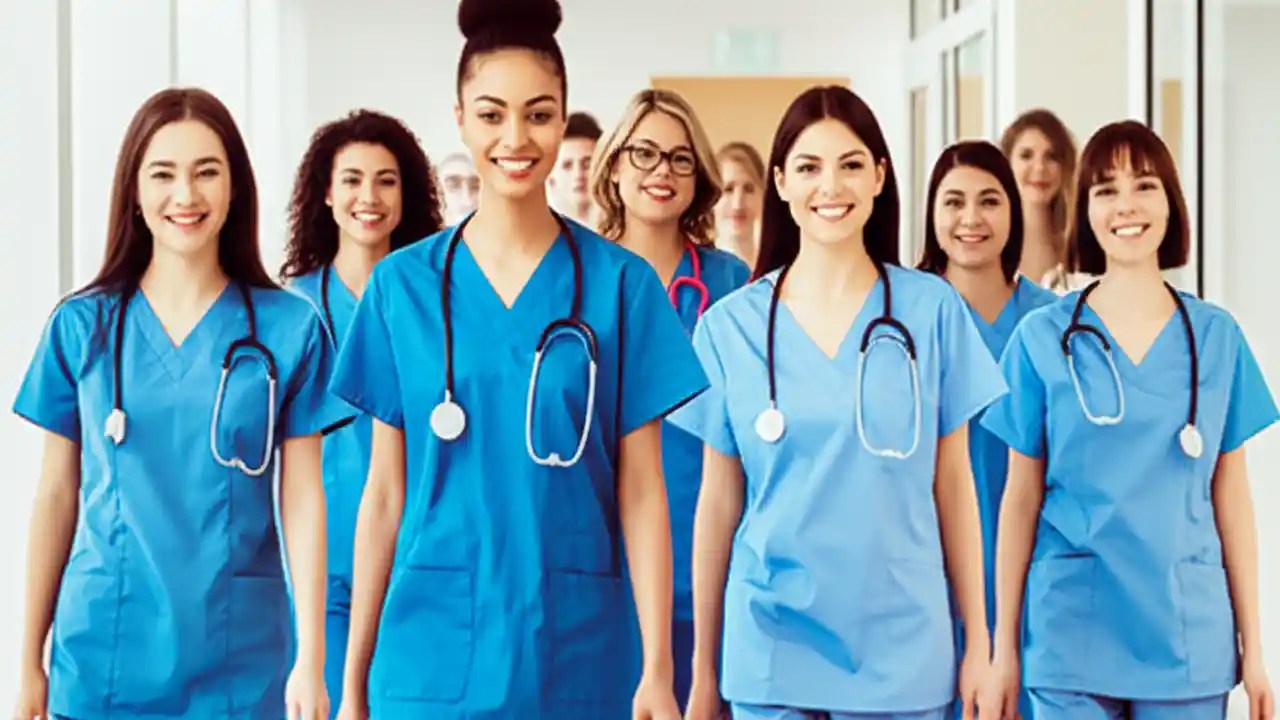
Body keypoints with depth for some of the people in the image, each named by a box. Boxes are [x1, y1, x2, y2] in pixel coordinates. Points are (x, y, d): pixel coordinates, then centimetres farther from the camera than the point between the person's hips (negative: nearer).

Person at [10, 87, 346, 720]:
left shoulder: (288, 328, -2)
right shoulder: (81, 325, 1)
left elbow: (303, 499, -3)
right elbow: (57, 494, 6)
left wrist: (311, 658, -8)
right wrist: (30, 659, 7)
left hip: (240, 659, -1)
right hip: (102, 656, 1)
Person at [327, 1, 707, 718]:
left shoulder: (621, 283, -1)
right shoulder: (403, 284, 2)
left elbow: (640, 494, -1)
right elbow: (385, 492, 5)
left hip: (578, 657, 0)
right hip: (431, 655, 1)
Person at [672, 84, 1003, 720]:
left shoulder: (931, 309, 0)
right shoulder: (729, 325, 0)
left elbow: (953, 485, 4)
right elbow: (717, 502, 5)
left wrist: (979, 641, 3)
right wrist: (703, 668, 7)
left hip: (902, 646, 0)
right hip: (771, 649, 0)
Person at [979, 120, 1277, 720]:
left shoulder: (1216, 337, 5)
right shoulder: (1042, 336, 0)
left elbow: (1231, 497, 7)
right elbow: (1020, 498, 2)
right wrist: (1004, 647, 0)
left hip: (1189, 635, 1)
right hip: (1072, 638, -1)